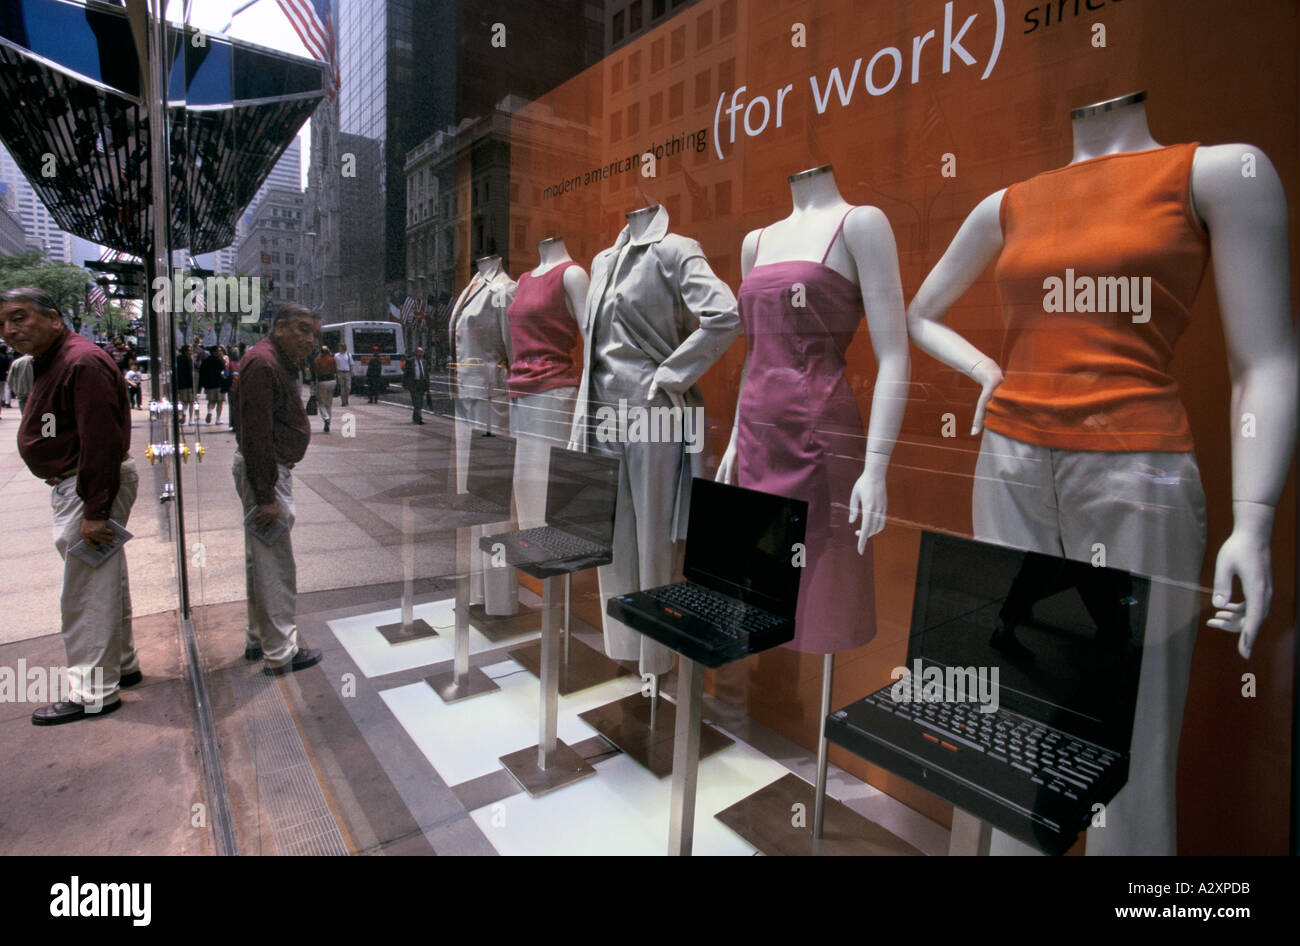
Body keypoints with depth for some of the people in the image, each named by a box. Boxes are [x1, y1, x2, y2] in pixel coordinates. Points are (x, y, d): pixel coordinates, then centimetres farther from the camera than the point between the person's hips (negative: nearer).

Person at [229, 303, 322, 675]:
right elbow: (256, 434, -23)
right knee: (275, 565, -5)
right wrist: (266, 496, -24)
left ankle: (258, 640, 32)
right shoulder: (263, 363, -17)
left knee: (261, 560, 18)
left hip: (272, 470, 11)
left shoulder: (282, 364, 17)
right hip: (265, 474, -11)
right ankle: (281, 654, 5)